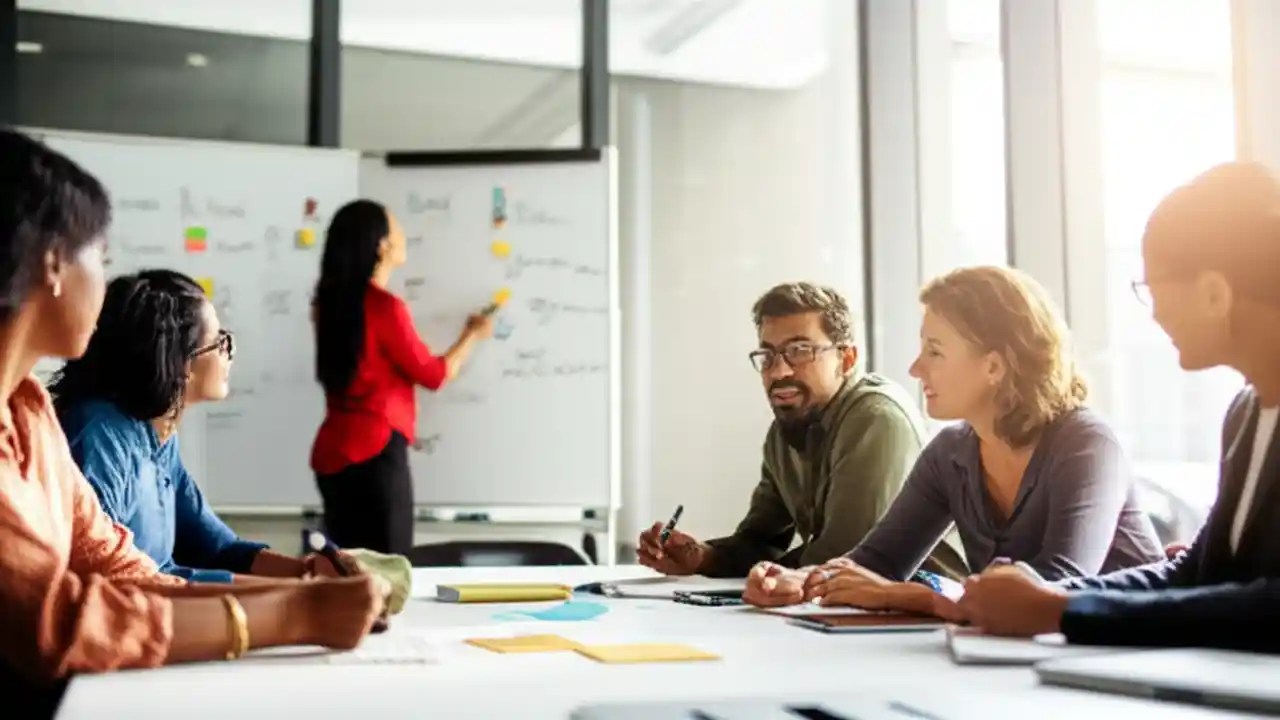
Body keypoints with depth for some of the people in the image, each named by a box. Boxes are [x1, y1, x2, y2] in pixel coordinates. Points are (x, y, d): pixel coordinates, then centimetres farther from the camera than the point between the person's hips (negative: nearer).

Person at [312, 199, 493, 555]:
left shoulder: (333, 302, 8)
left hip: (333, 451, 8)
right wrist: (472, 335, 12)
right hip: (375, 453, -8)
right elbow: (433, 375, -2)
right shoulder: (385, 306, -14)